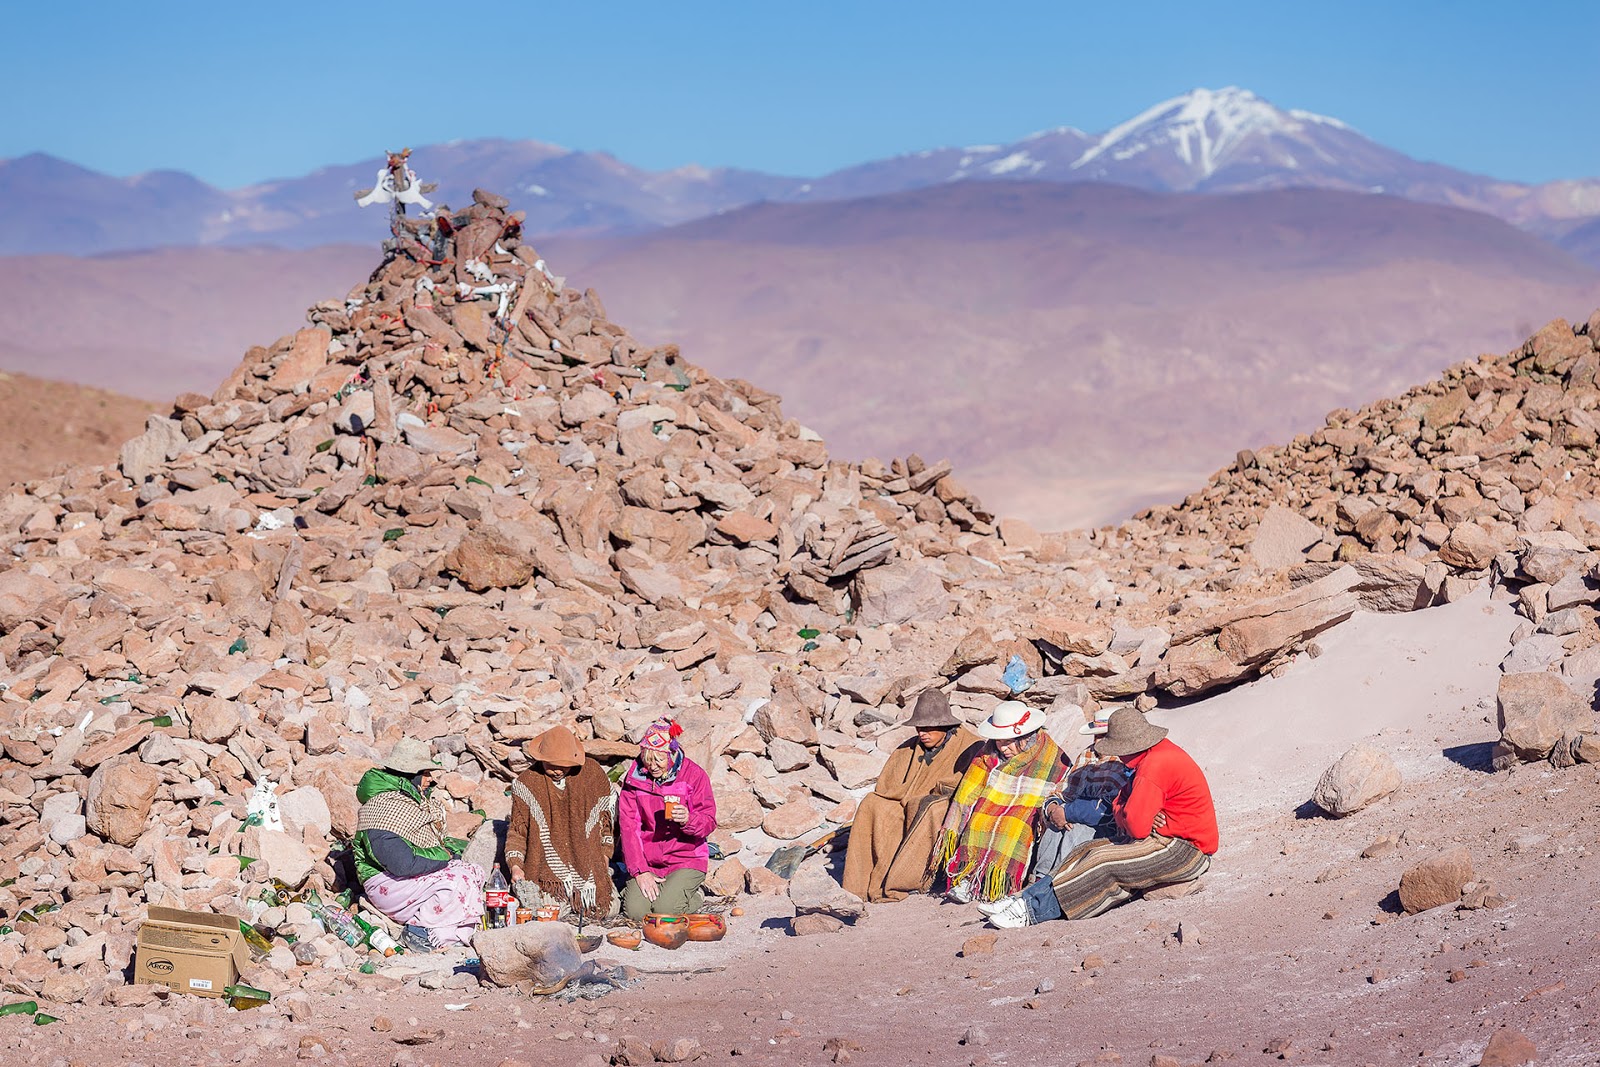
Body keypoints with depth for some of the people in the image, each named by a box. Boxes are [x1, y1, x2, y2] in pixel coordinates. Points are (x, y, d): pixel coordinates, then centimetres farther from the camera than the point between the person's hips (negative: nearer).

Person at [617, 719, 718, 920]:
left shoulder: (694, 775, -7)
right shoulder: (635, 776, -2)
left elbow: (709, 822, -5)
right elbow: (628, 826, -2)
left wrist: (688, 819, -30)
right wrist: (640, 871, -11)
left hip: (687, 860, -2)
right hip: (646, 861, 2)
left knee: (665, 910, -23)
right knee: (635, 911, -19)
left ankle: (695, 899, 10)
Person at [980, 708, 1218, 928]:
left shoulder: (1155, 765, -22)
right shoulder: (1160, 753, 13)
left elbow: (1136, 827, -24)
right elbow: (1120, 804, 13)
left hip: (1185, 851, -10)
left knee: (1101, 862, -18)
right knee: (1089, 851, 0)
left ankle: (1035, 908, -14)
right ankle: (1029, 899, -7)